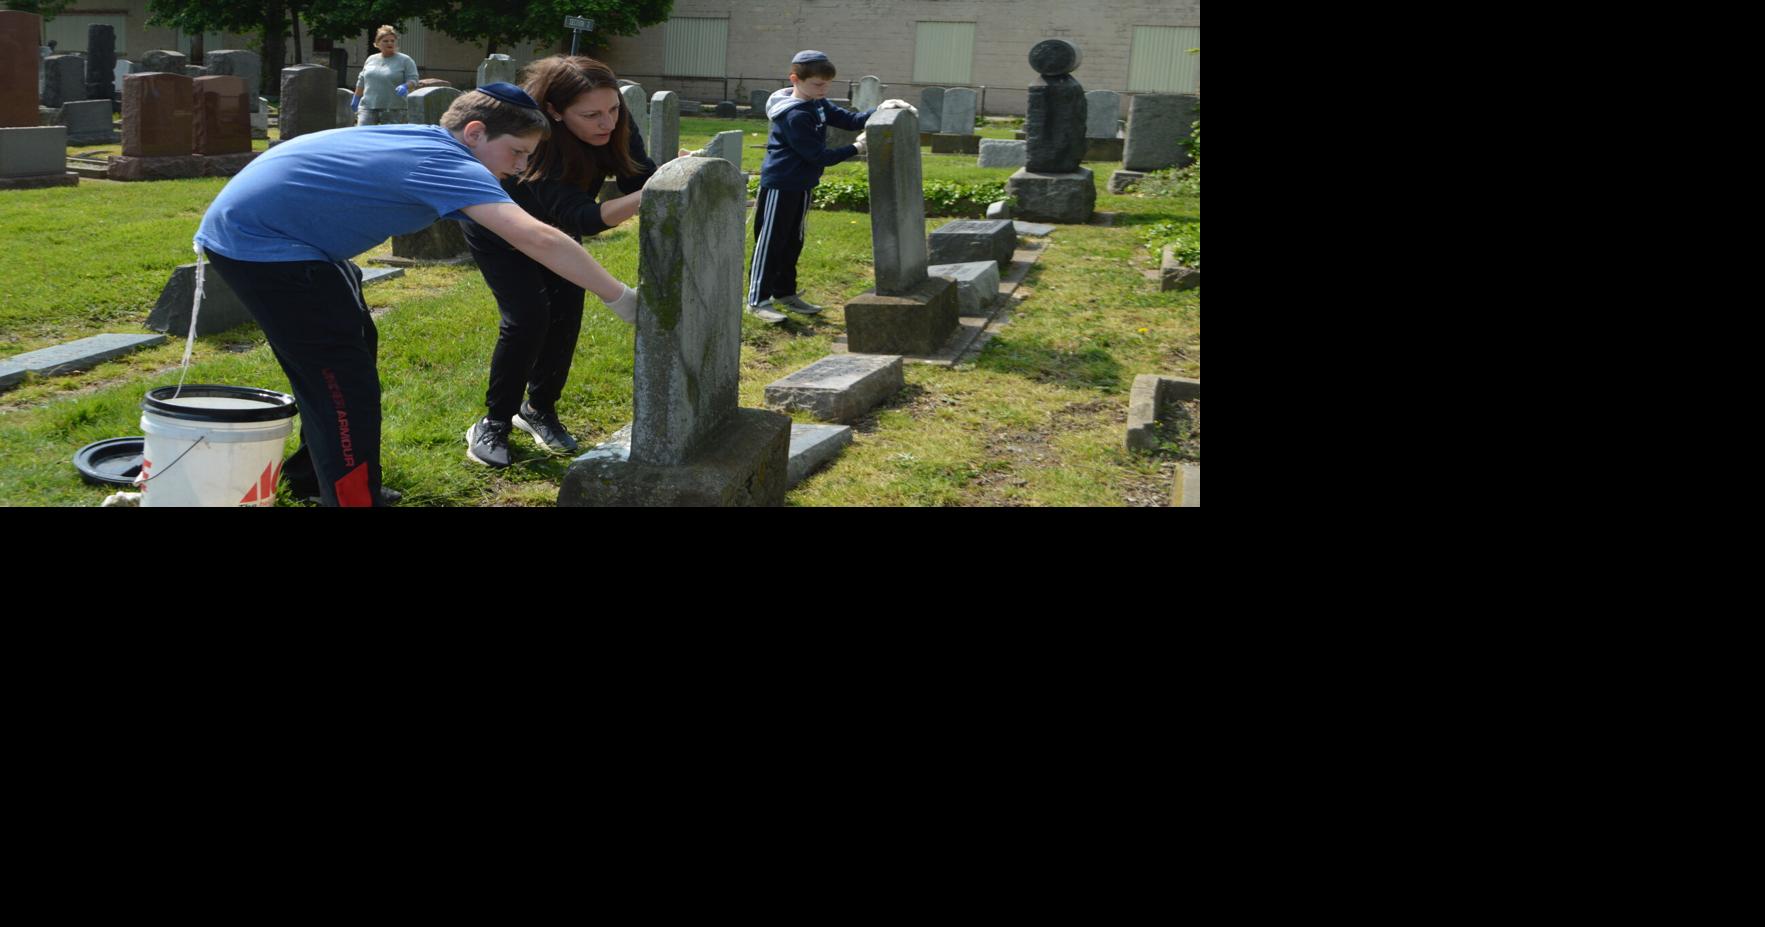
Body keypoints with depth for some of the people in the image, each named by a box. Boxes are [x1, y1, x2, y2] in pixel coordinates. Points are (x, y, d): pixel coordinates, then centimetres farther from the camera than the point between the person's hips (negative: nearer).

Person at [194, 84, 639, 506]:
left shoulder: (420, 142, 6)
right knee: (348, 389, -13)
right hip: (259, 244, -11)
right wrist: (621, 298, -29)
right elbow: (536, 238, -32)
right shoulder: (447, 162, -22)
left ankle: (327, 477, 38)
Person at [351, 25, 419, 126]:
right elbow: (361, 81, 23)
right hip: (368, 107, 3)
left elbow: (413, 79, -4)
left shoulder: (405, 60, 1)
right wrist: (356, 98, 26)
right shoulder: (371, 59, 14)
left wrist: (405, 86, -25)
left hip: (393, 110, -3)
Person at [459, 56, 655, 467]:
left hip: (553, 231, 5)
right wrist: (650, 195, -62)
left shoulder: (615, 125, -27)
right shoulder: (532, 140, -43)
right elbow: (580, 218, -50)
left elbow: (640, 178, -26)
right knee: (527, 317, -17)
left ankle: (539, 409, 19)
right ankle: (494, 424, 0)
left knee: (566, 313, -3)